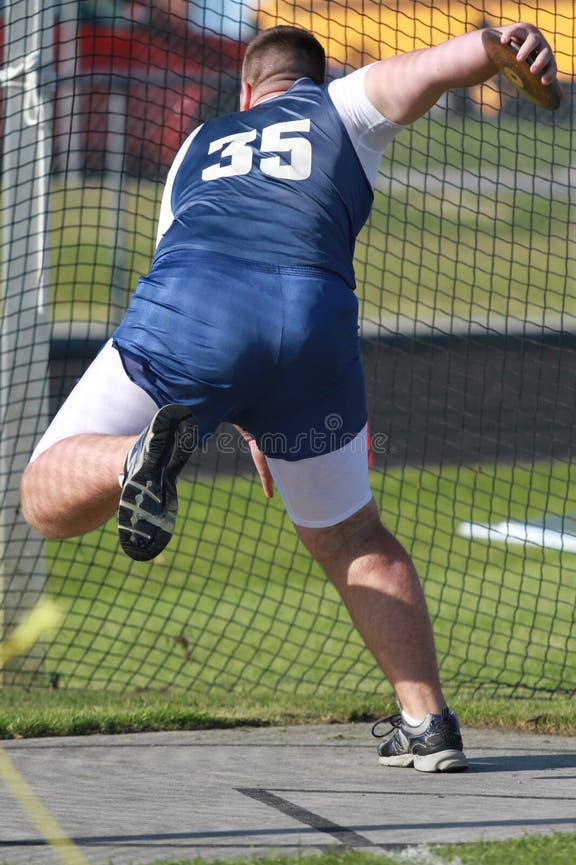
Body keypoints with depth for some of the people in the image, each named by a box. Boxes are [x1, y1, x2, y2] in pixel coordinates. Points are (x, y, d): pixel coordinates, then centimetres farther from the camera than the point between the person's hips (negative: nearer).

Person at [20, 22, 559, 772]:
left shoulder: (197, 148, 37)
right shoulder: (343, 107, 30)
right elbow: (447, 62, 11)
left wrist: (251, 433, 44)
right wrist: (513, 42, -11)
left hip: (186, 316, 0)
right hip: (313, 326, 0)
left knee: (48, 498, 7)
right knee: (352, 538, 21)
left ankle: (152, 451, -24)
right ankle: (427, 724, 13)